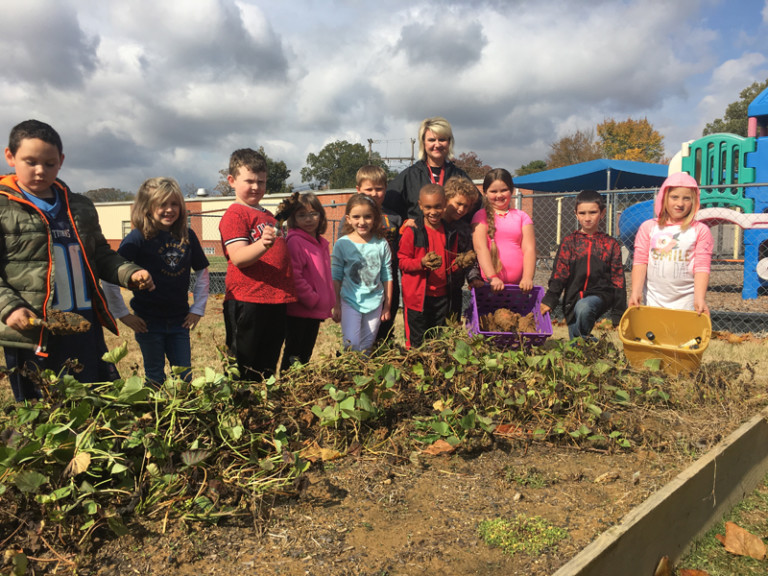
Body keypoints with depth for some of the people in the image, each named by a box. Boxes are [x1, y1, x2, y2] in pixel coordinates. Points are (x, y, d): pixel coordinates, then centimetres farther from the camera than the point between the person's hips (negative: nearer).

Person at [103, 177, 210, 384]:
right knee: (155, 379, 10)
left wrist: (198, 308, 8)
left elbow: (202, 272, 13)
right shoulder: (138, 238, -10)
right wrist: (121, 313, -9)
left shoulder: (187, 236, 2)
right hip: (148, 322, -3)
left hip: (179, 320, 3)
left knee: (185, 377, 10)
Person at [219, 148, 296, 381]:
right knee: (243, 371, -2)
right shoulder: (234, 215, -4)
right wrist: (262, 244, -37)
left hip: (276, 301, 8)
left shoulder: (268, 215, 21)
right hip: (246, 303, -8)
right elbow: (238, 257, -18)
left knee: (268, 370, 14)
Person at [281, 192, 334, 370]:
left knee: (306, 354, 17)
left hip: (316, 311, 8)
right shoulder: (294, 241, -13)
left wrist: (329, 301, 13)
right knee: (294, 356, 0)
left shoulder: (322, 243, 14)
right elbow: (294, 277, -21)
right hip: (298, 310, -8)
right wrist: (311, 299, -18)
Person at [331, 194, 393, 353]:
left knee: (367, 347, 11)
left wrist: (387, 305, 6)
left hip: (375, 302, 2)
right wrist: (336, 306, 0)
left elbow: (387, 276, 5)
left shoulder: (381, 244, -1)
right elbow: (336, 278, -1)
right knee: (352, 346, -9)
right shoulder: (342, 244, -5)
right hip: (350, 301, -2)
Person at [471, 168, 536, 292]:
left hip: (518, 284, 2)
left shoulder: (522, 217, 12)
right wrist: (492, 277, -19)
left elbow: (529, 249, 3)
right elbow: (480, 248, -7)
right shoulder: (481, 216, 5)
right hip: (489, 284, -2)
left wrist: (527, 278, -12)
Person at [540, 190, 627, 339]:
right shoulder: (569, 242, 6)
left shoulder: (610, 244, 6)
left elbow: (618, 280, 6)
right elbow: (559, 274, 0)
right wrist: (549, 301, -12)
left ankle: (583, 341, -13)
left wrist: (619, 314, 2)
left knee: (583, 307, -34)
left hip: (600, 294, -2)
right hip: (573, 299, 2)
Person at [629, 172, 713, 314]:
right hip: (653, 301, 1)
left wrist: (699, 299, -16)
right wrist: (636, 292, -12)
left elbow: (702, 268, -3)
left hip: (685, 302, -1)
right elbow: (640, 262, 0)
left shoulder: (701, 231, 3)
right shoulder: (648, 227, 6)